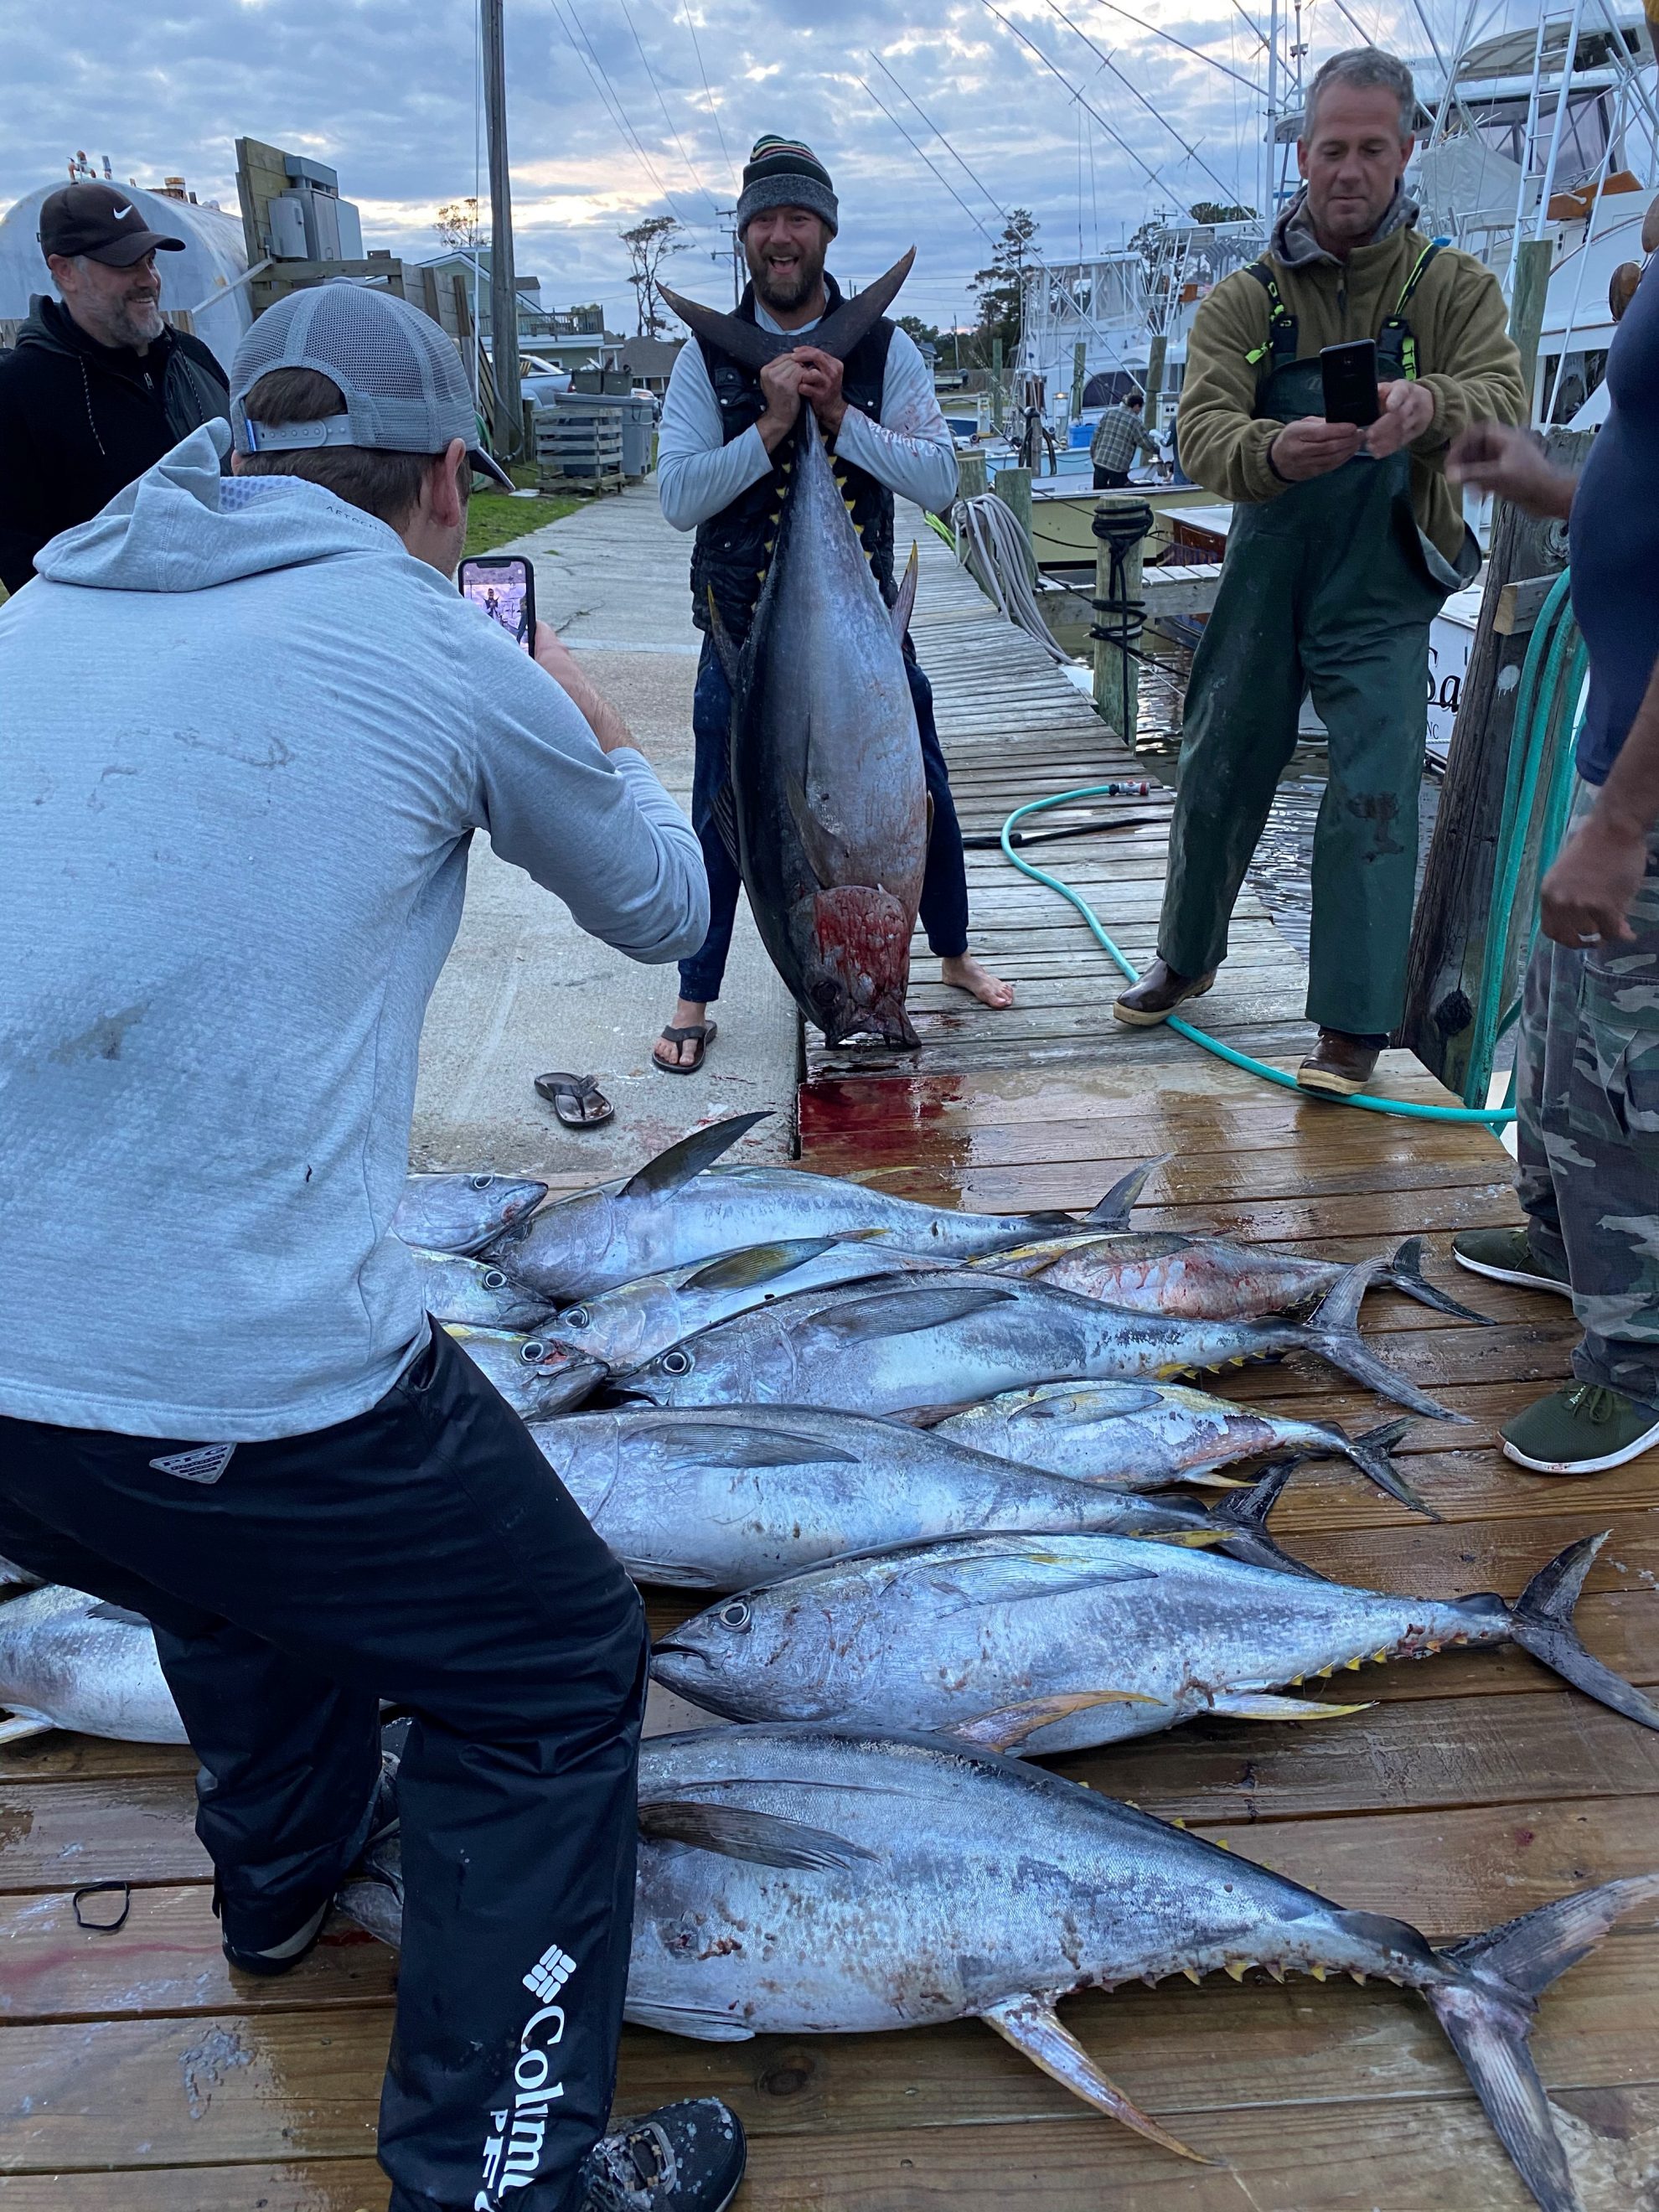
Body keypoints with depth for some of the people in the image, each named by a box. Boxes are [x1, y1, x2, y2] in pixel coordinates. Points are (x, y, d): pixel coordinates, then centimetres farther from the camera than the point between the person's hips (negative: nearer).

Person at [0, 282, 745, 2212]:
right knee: (550, 1677, 16)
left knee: (252, 1538, 36)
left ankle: (282, 1870, 58)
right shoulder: (446, 651, -4)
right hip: (237, 1373, -6)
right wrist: (590, 732, 31)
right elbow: (663, 910, 12)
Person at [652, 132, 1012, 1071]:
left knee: (922, 795, 9)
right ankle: (696, 1000, 19)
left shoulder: (887, 350, -2)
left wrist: (840, 415, -22)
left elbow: (940, 479, -12)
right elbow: (679, 496, -13)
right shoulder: (707, 357, -3)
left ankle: (954, 952, 33)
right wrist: (772, 424, -23)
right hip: (743, 625, -1)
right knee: (722, 816, 4)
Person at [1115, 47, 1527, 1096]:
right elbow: (1203, 431, -15)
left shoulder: (1454, 285, 0)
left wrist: (1431, 406, -41)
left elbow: (1505, 403, -17)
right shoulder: (1244, 299, 2)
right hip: (1263, 582, 2)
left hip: (1380, 597, -2)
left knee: (1374, 801, -9)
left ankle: (1355, 1022, 1)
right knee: (1217, 780, 11)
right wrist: (1276, 450, -39)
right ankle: (1188, 958, 34)